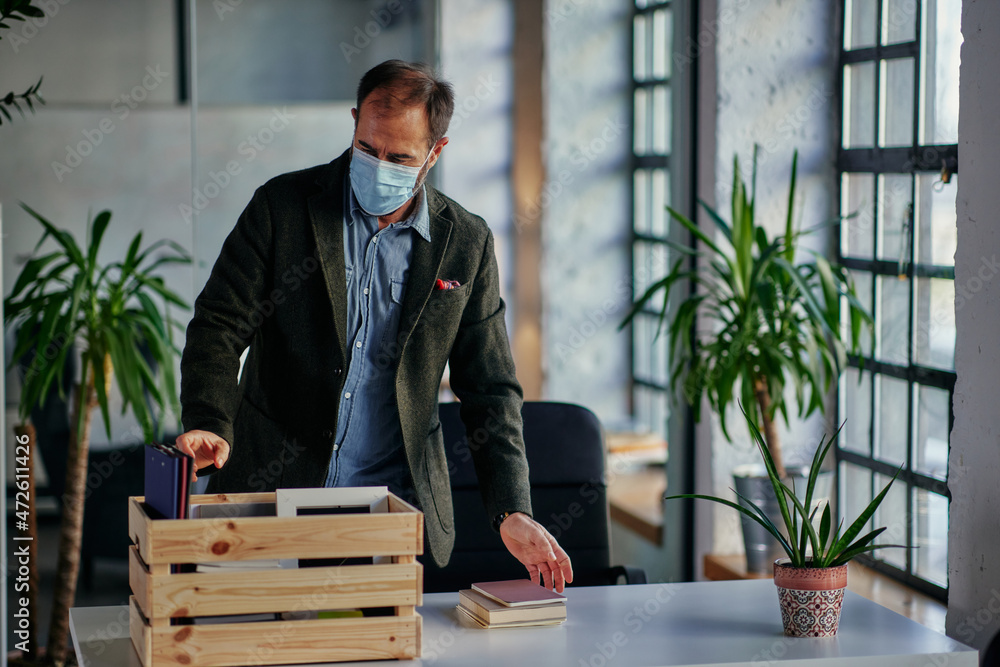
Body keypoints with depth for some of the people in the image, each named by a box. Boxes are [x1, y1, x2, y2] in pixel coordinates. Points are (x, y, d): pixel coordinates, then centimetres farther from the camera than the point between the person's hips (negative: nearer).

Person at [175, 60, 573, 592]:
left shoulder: (467, 244, 2)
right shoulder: (282, 205, -2)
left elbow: (490, 390, 5)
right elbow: (218, 327, -4)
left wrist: (512, 513, -6)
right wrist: (210, 425, -24)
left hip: (395, 509, 1)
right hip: (274, 492, -1)